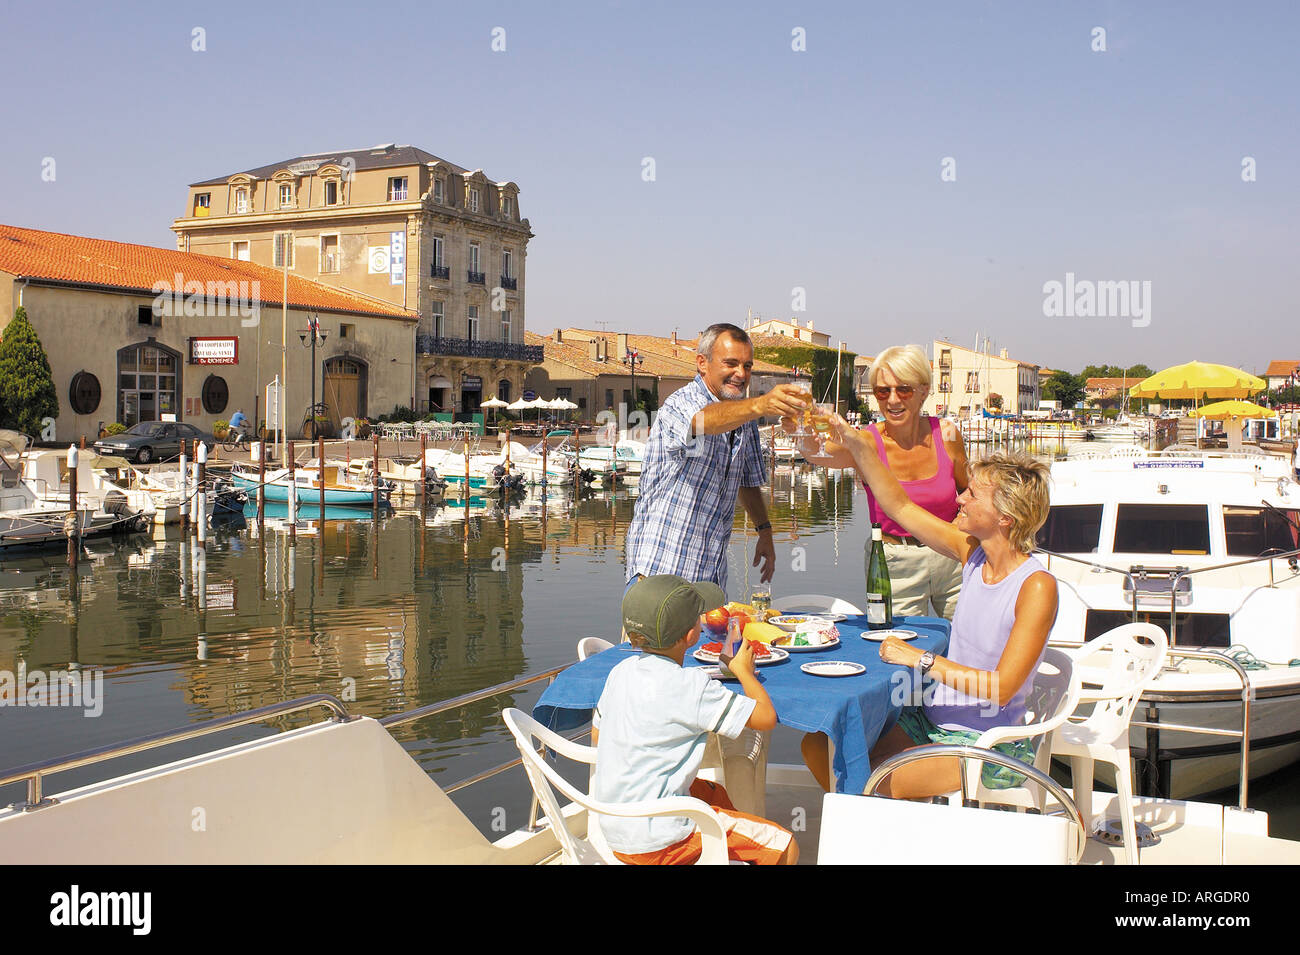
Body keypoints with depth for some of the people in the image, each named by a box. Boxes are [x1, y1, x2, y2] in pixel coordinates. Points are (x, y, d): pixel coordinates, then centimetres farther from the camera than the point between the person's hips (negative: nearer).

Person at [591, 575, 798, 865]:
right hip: (654, 843, -9)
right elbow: (765, 716, -14)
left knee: (715, 793, 34)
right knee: (784, 846, -5)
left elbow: (596, 733, 15)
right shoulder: (691, 687, -21)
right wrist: (743, 670, 4)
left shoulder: (621, 671, 2)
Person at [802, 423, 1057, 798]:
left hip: (987, 746, -7)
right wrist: (857, 445, 2)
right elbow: (900, 507, 9)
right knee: (819, 747, -5)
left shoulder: (1037, 587, -19)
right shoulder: (972, 552, 0)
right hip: (931, 720, 7)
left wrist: (923, 659, -20)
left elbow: (1001, 688, -23)